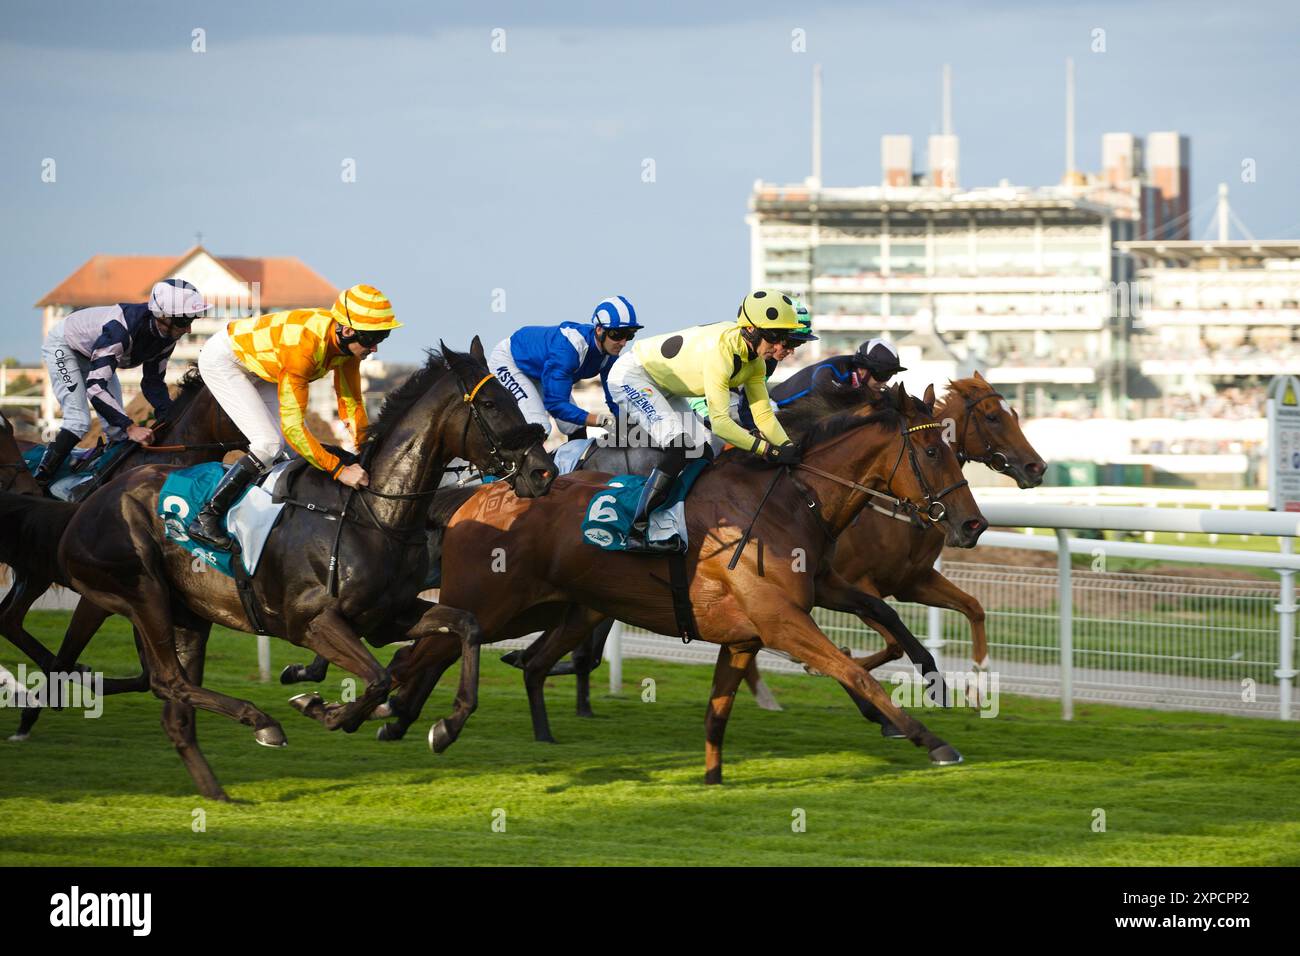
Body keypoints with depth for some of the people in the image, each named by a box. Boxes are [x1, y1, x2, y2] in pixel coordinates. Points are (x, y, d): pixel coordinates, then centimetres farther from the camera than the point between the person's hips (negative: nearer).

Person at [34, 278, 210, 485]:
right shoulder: (120, 329, -44)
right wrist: (131, 427, -49)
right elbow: (95, 385, -47)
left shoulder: (168, 336, -19)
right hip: (63, 345, -8)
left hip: (92, 354, 8)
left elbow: (153, 382, -4)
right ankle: (39, 482, -17)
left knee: (116, 422, 1)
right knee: (79, 421, -21)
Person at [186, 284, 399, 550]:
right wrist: (340, 470, -40)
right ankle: (204, 520, -12)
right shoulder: (303, 348, -41)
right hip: (223, 361, -9)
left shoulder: (349, 341, -18)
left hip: (259, 366, 9)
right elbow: (292, 425, -40)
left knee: (296, 444, 2)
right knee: (269, 443, -19)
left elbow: (351, 403, -4)